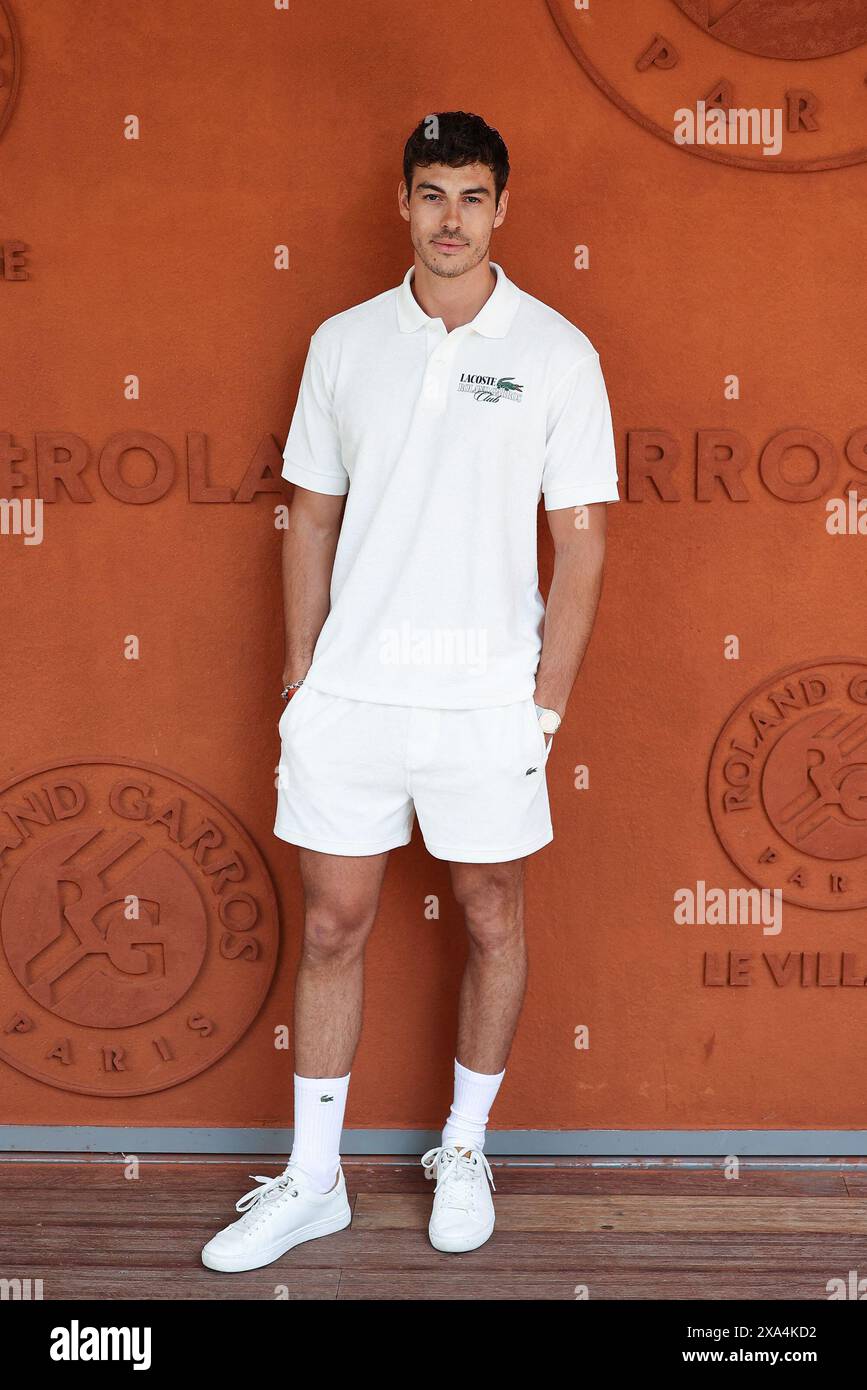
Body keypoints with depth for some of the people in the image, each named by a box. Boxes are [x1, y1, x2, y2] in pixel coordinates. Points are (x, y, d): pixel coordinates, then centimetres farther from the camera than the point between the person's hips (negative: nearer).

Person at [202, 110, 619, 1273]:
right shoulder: (343, 343, 6)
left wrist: (546, 703, -7)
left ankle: (465, 1151, 32)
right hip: (349, 689, 2)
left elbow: (582, 538, -2)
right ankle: (313, 1181, 23)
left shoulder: (557, 352, -1)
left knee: (492, 921, 10)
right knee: (332, 926, 8)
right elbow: (312, 520, 9)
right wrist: (299, 682, 4)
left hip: (486, 699, -2)